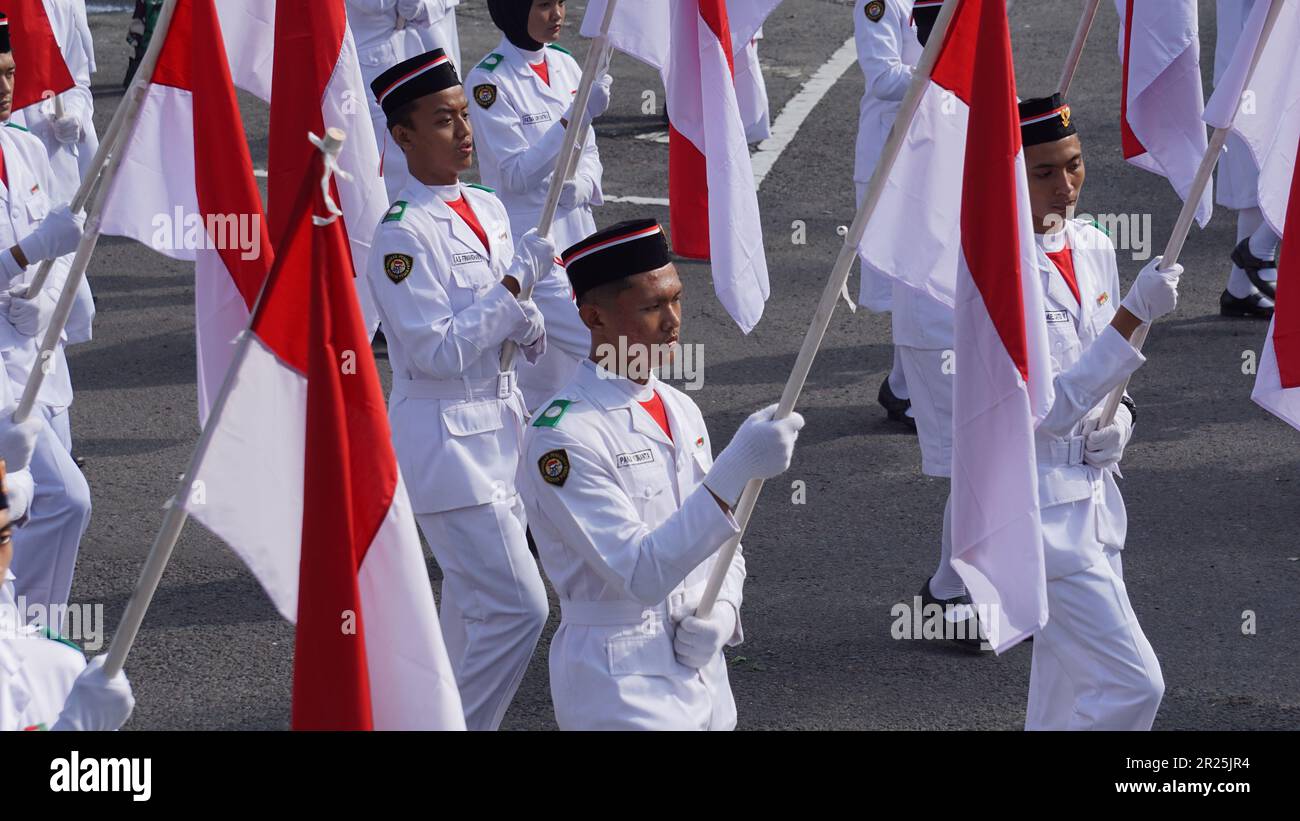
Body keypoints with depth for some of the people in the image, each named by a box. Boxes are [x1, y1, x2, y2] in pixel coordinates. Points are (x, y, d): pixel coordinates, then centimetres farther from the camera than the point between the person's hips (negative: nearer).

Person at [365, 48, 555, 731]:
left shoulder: (487, 209, 8)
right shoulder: (401, 237, -19)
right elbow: (439, 351, -22)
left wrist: (527, 324, -4)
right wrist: (516, 282, -22)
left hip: (498, 424, 9)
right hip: (444, 438, -9)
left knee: (472, 598, 18)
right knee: (517, 606, -12)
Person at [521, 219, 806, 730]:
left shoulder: (680, 410, 10)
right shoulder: (563, 436, -16)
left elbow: (722, 549, 18)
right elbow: (642, 572, -23)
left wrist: (721, 612, -5)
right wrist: (736, 470, -30)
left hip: (701, 666, 8)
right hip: (623, 683, -8)